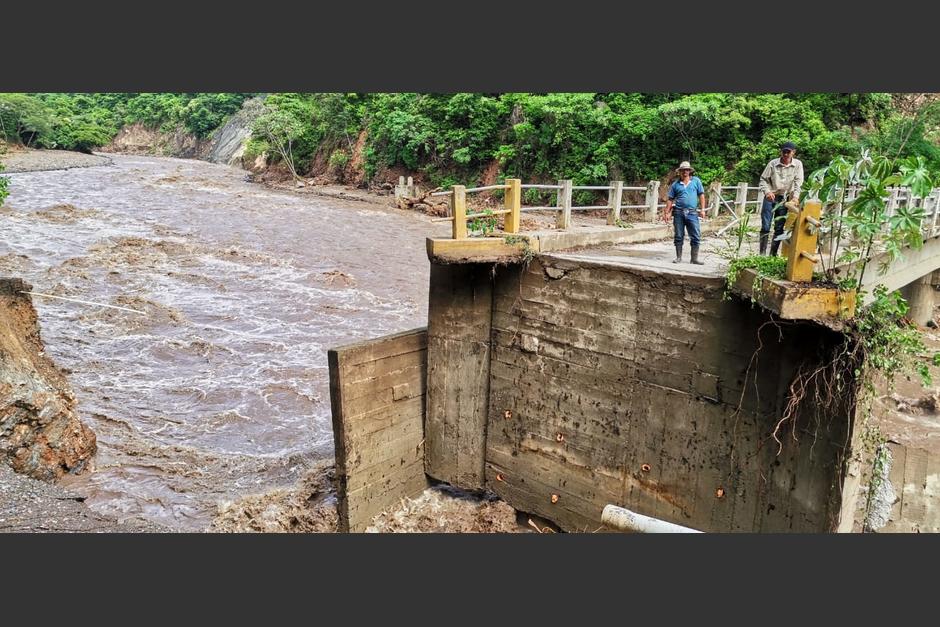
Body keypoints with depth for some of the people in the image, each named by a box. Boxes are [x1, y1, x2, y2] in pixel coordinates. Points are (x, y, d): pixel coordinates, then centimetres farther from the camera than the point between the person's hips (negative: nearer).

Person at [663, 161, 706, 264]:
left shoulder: (696, 181, 7)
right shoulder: (675, 184, 8)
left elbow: (701, 195, 6)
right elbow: (670, 199, 10)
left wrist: (702, 209, -2)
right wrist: (667, 213, 3)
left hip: (692, 213, -1)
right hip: (678, 213, 1)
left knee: (696, 236, -3)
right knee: (678, 236, 6)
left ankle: (694, 258, 4)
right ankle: (678, 257, 16)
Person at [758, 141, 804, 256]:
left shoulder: (798, 164, -2)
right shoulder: (773, 163, -4)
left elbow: (798, 182, -7)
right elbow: (763, 179, 0)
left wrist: (795, 196, -21)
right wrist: (767, 191, -18)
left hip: (784, 199, 1)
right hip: (770, 197, -1)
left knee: (779, 229, 4)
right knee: (765, 227, -4)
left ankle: (773, 254, 12)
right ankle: (762, 253, 1)